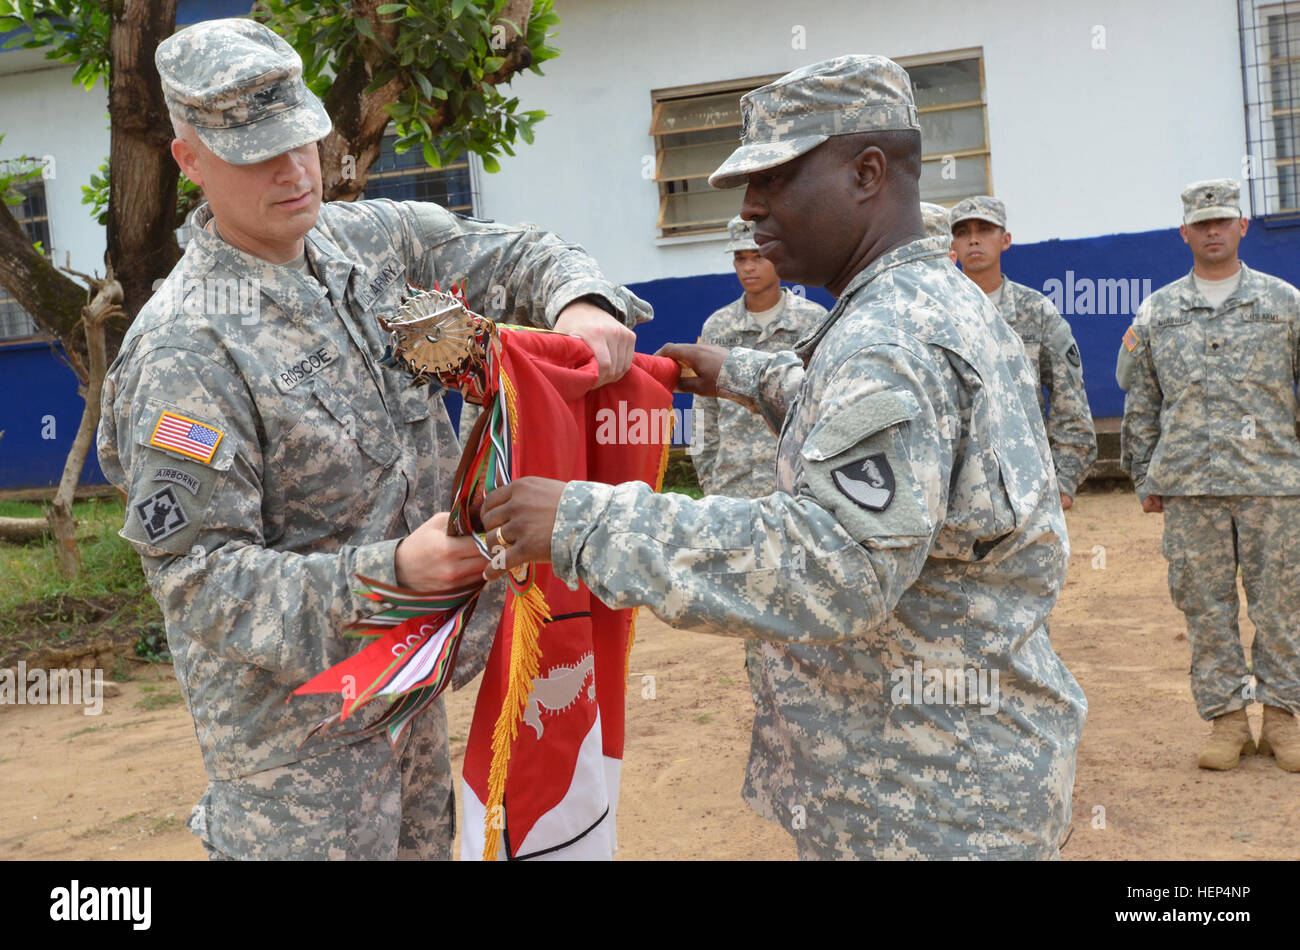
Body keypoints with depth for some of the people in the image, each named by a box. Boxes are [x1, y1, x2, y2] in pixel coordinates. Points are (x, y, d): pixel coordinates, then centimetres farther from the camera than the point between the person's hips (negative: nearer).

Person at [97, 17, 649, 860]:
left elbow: (510, 255, 9)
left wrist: (579, 301, -15)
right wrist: (388, 571, -32)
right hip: (294, 711, -7)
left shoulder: (373, 240, 0)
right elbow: (196, 575, -22)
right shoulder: (185, 349, -21)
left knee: (424, 840, 22)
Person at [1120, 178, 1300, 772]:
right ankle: (1226, 717, 15)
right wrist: (1145, 478, 8)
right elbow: (1141, 403, 12)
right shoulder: (1157, 313, 10)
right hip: (1189, 484, 1)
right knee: (1205, 604, 4)